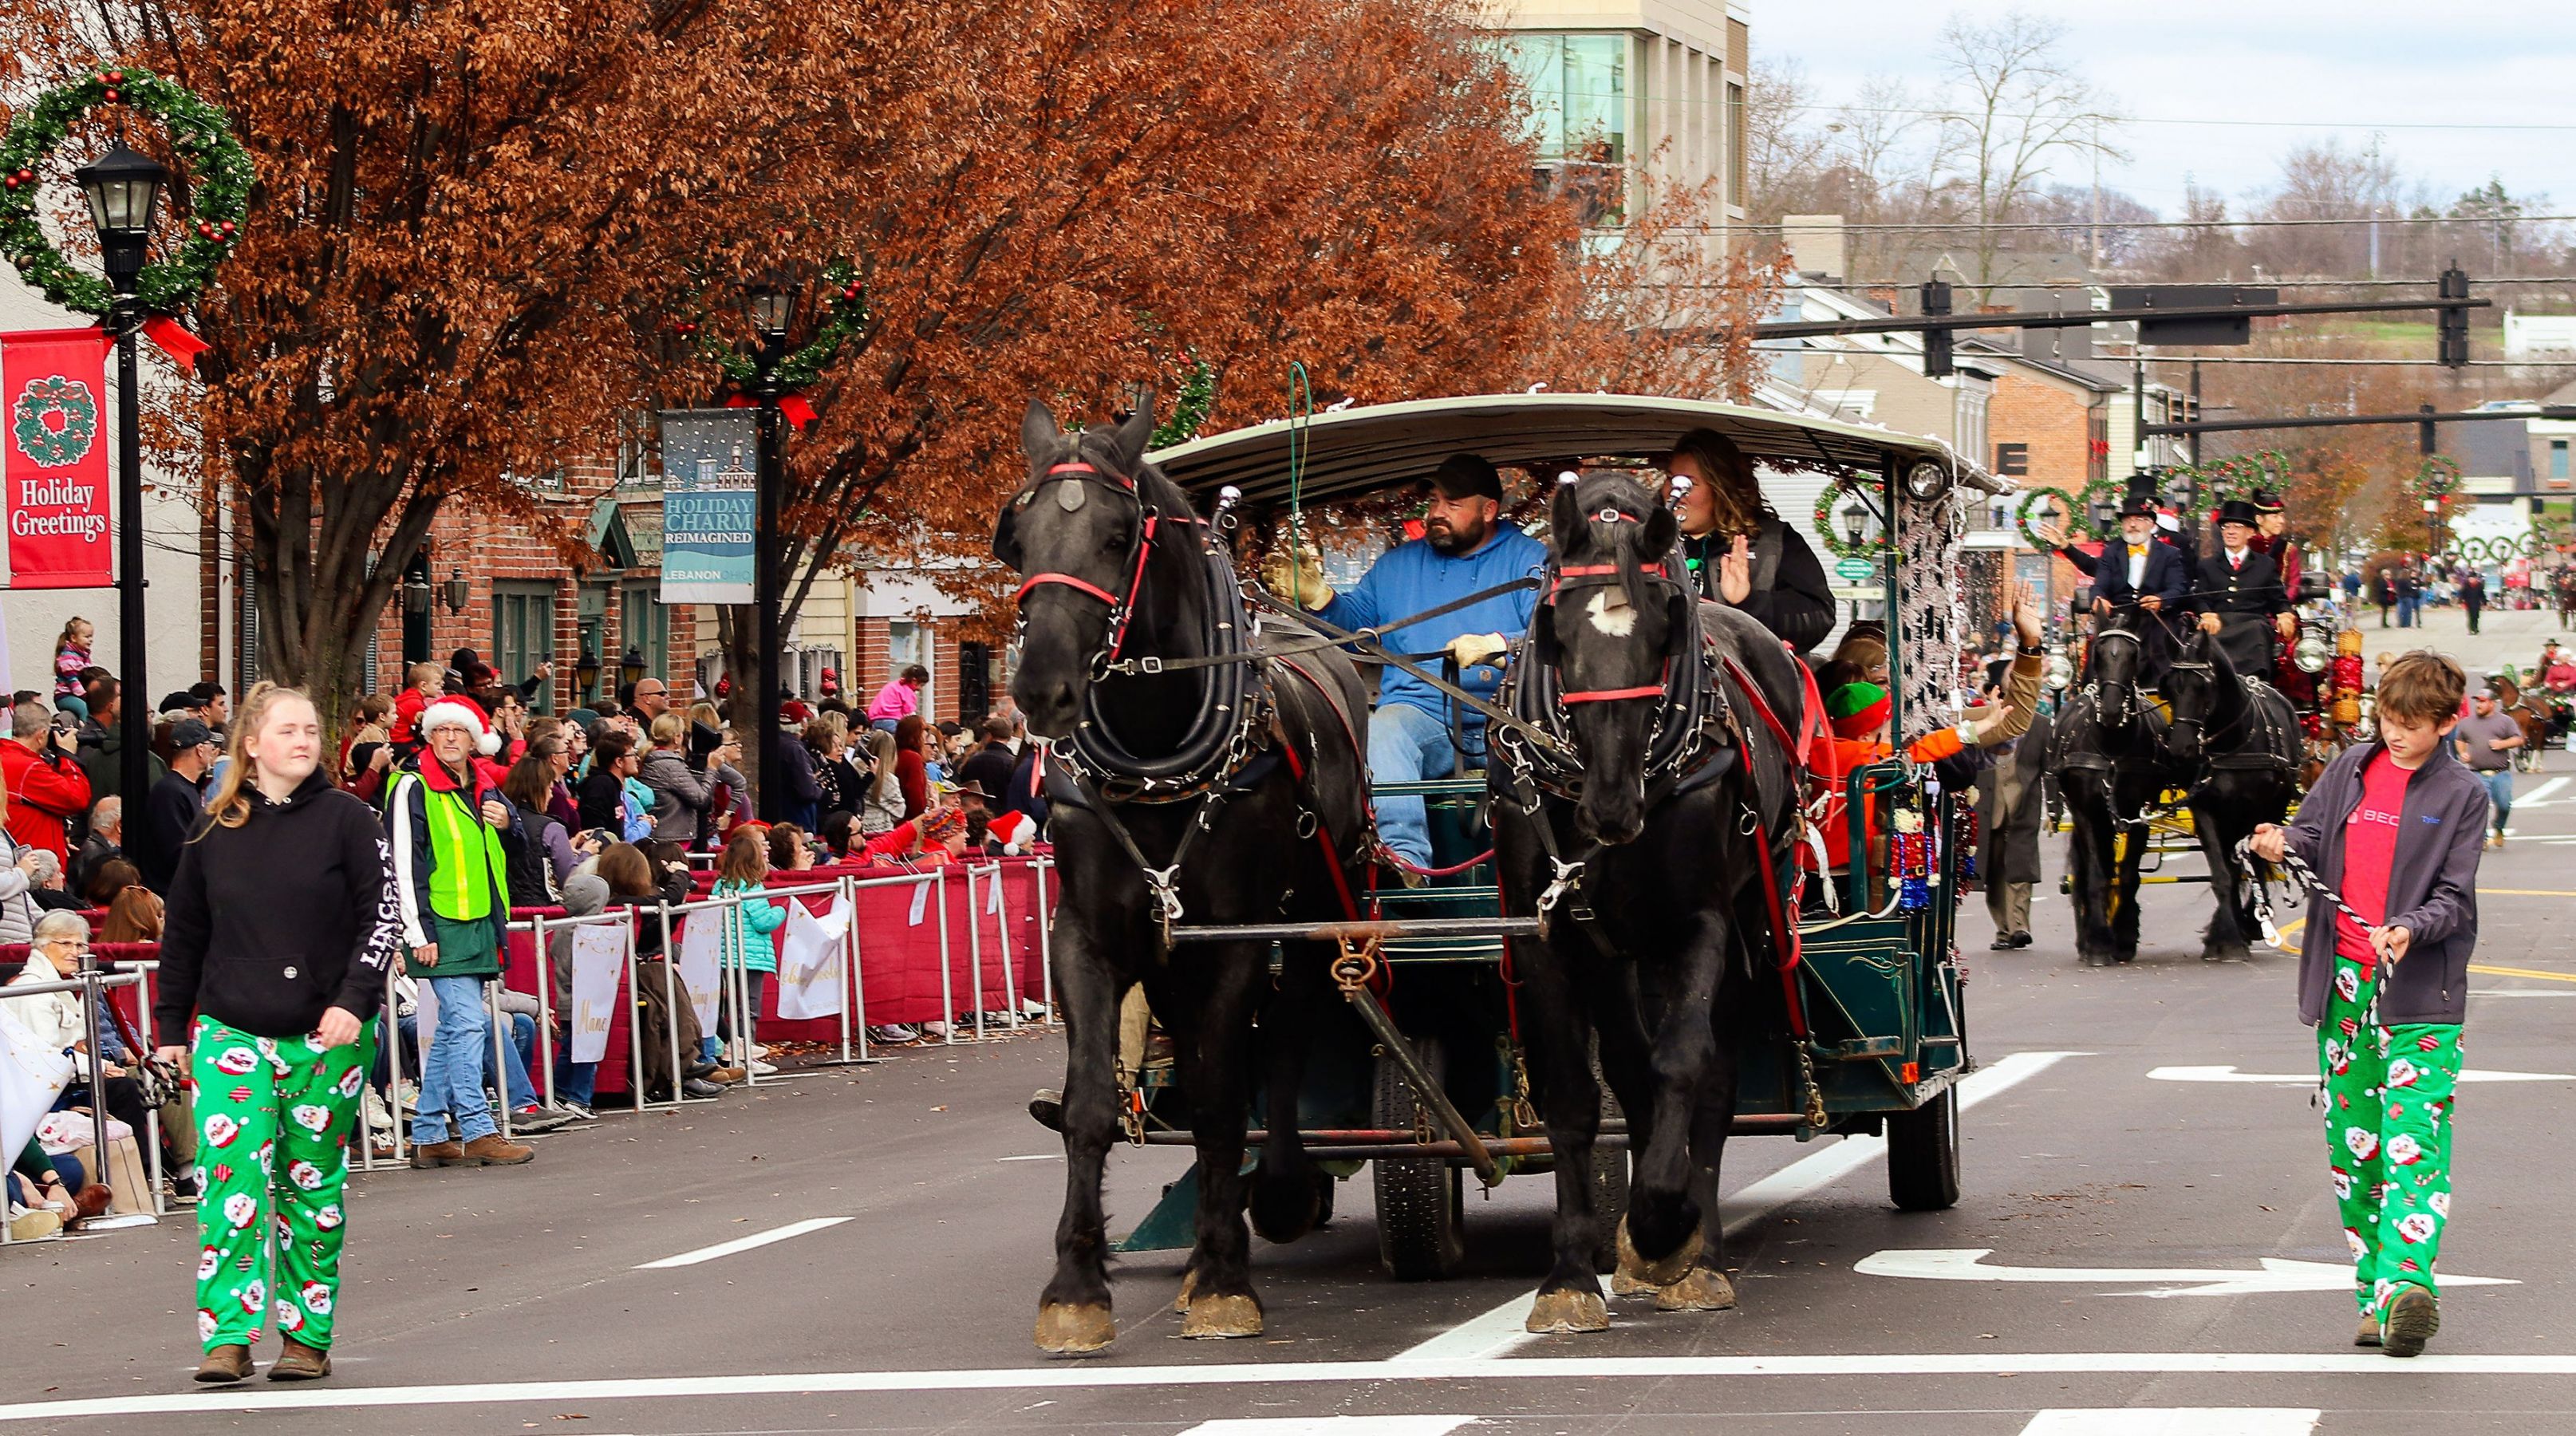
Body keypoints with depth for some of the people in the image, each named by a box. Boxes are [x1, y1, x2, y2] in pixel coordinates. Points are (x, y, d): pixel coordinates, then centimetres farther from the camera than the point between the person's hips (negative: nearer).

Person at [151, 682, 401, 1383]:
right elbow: (183, 932, 15)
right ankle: (227, 1336, -13)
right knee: (232, 1177, -12)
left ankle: (308, 1337, 14)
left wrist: (354, 1002, -16)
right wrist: (172, 1026, 14)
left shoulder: (345, 819, -1)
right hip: (231, 1034, 1)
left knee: (313, 1186, 6)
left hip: (326, 1036, -1)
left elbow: (383, 916, -4)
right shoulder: (214, 831, 5)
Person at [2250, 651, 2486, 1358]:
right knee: (2352, 1141, 6)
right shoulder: (2351, 769, 12)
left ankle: (2406, 1280, -30)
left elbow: (2455, 899, -5)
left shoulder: (2461, 795, -1)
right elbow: (2313, 834, 13)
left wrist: (2410, 928, -25)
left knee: (2414, 1138, -16)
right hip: (2344, 980, 5)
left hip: (2419, 986, -5)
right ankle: (2375, 1296, 13)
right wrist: (2283, 844, -11)